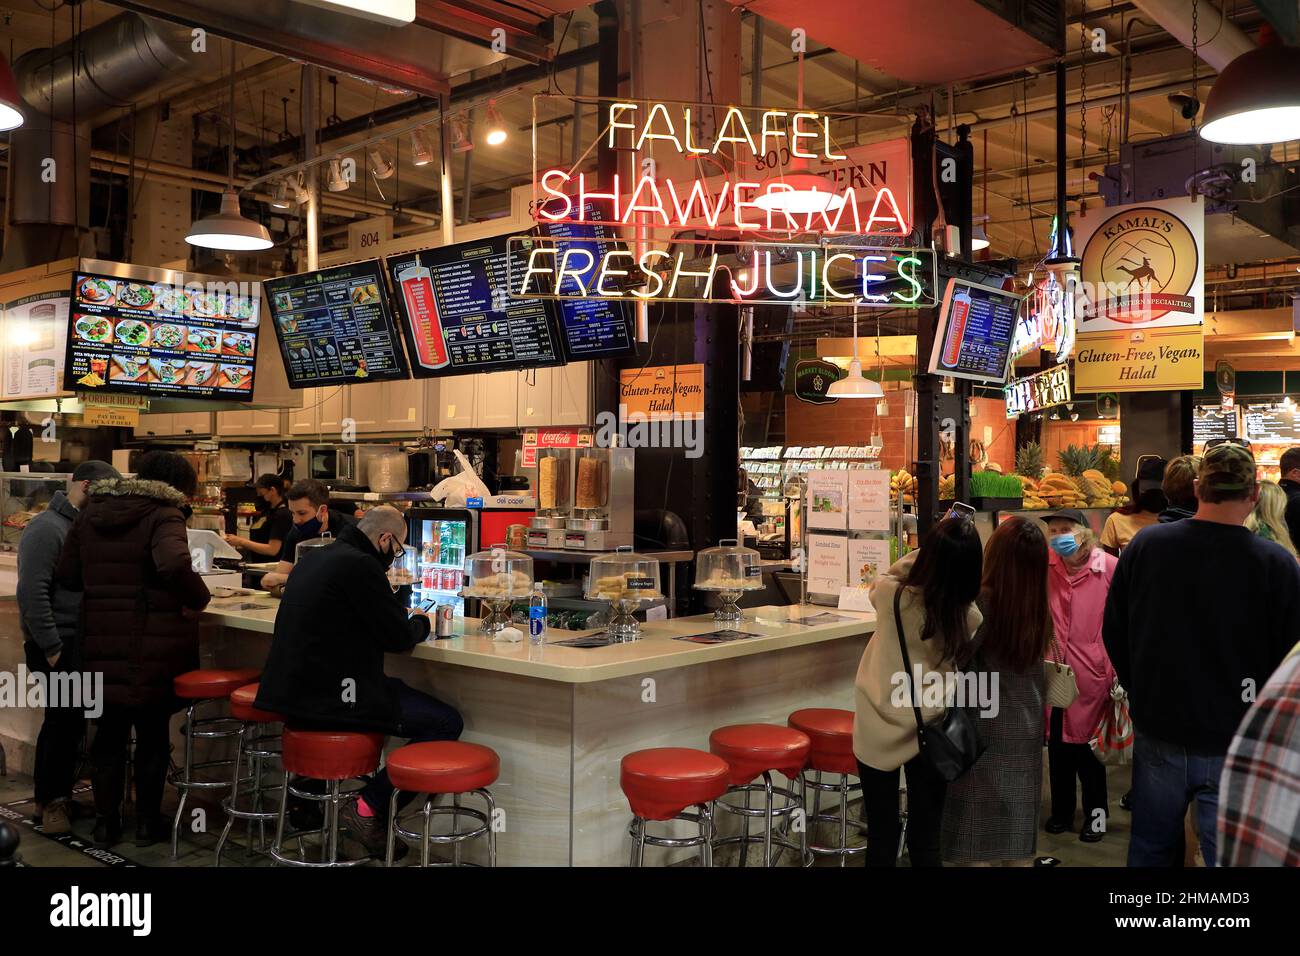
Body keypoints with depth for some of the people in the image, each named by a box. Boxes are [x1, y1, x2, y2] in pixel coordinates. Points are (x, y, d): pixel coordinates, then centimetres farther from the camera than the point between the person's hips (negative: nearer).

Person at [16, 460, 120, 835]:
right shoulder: (47, 528, -13)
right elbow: (32, 593, -19)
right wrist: (52, 648, -19)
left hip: (82, 641, 8)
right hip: (58, 646, -8)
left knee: (70, 719, 13)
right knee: (65, 720, -2)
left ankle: (58, 793, 25)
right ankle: (51, 800, 12)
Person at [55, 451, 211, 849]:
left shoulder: (90, 513, 7)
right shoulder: (163, 515, -13)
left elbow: (67, 574, 8)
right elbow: (174, 565, -33)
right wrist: (198, 598, -17)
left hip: (103, 642, 5)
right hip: (154, 647, -5)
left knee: (109, 732, 17)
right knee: (153, 734, 11)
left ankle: (106, 821, 23)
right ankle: (147, 822, 20)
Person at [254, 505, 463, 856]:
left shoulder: (314, 558, 14)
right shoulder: (361, 565, -14)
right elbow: (399, 638, -10)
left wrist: (402, 615, 21)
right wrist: (420, 622, 11)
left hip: (290, 689, 10)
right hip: (329, 697, -10)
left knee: (393, 691, 35)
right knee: (447, 723, -5)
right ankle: (370, 808, -2)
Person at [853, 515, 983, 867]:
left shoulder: (890, 595, -16)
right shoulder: (971, 619, -16)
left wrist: (930, 552, 5)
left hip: (878, 731, 0)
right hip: (929, 734, 0)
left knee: (881, 836, 13)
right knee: (925, 839, 14)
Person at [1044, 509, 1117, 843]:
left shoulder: (1109, 567, -10)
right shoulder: (1046, 568, 2)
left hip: (1091, 671, -4)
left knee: (1087, 744, 8)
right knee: (1057, 744, 14)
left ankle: (1095, 812, 26)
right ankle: (1061, 810, 30)